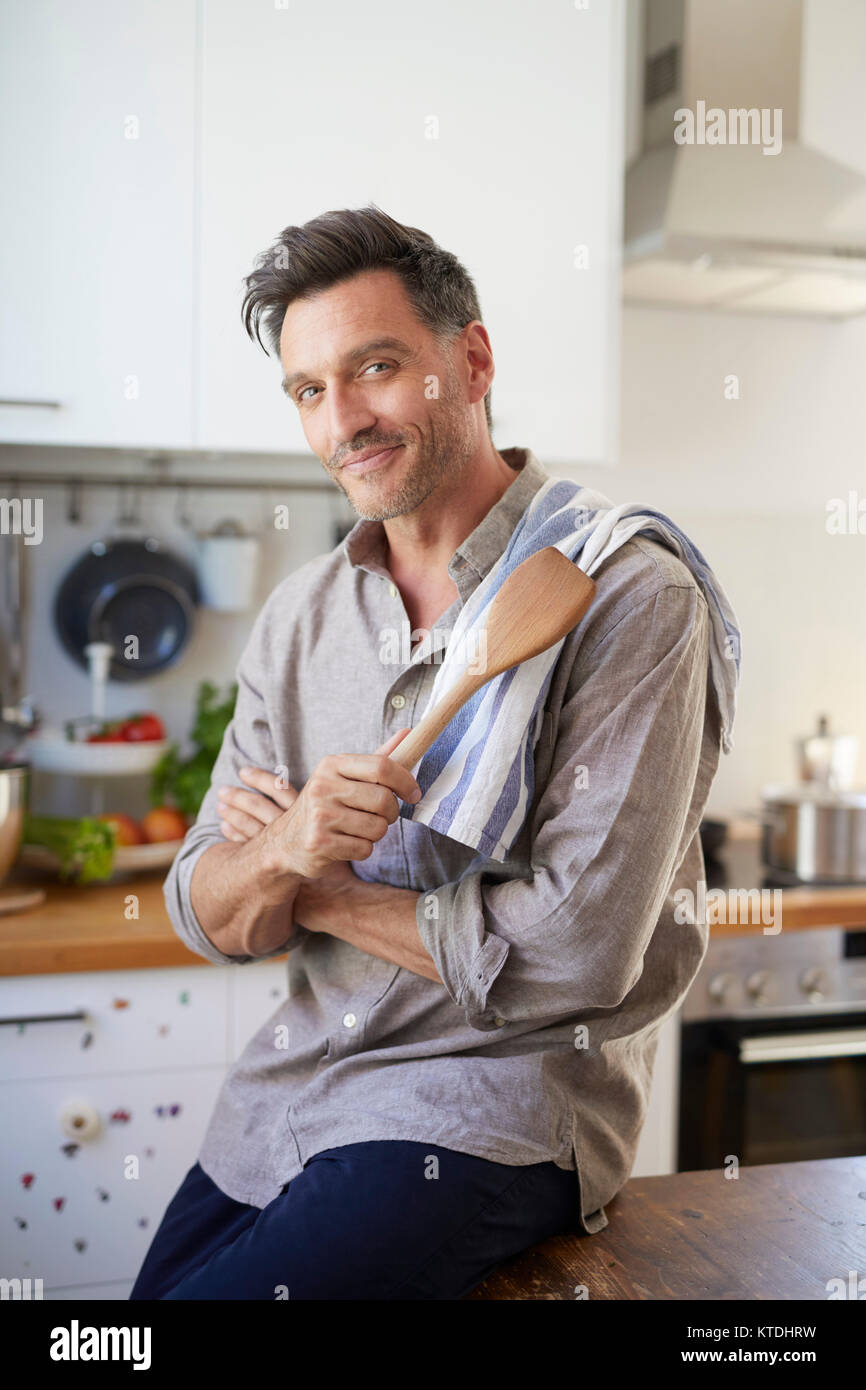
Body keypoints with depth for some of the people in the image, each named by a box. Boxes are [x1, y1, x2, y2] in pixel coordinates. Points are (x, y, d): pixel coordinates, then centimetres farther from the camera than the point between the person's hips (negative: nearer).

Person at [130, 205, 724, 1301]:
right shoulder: (299, 616, 5)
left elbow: (576, 951, -21)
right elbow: (209, 922, 4)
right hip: (281, 1091, 6)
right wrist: (283, 852, -20)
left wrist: (318, 891, -9)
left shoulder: (628, 595, -14)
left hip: (495, 1102, -5)